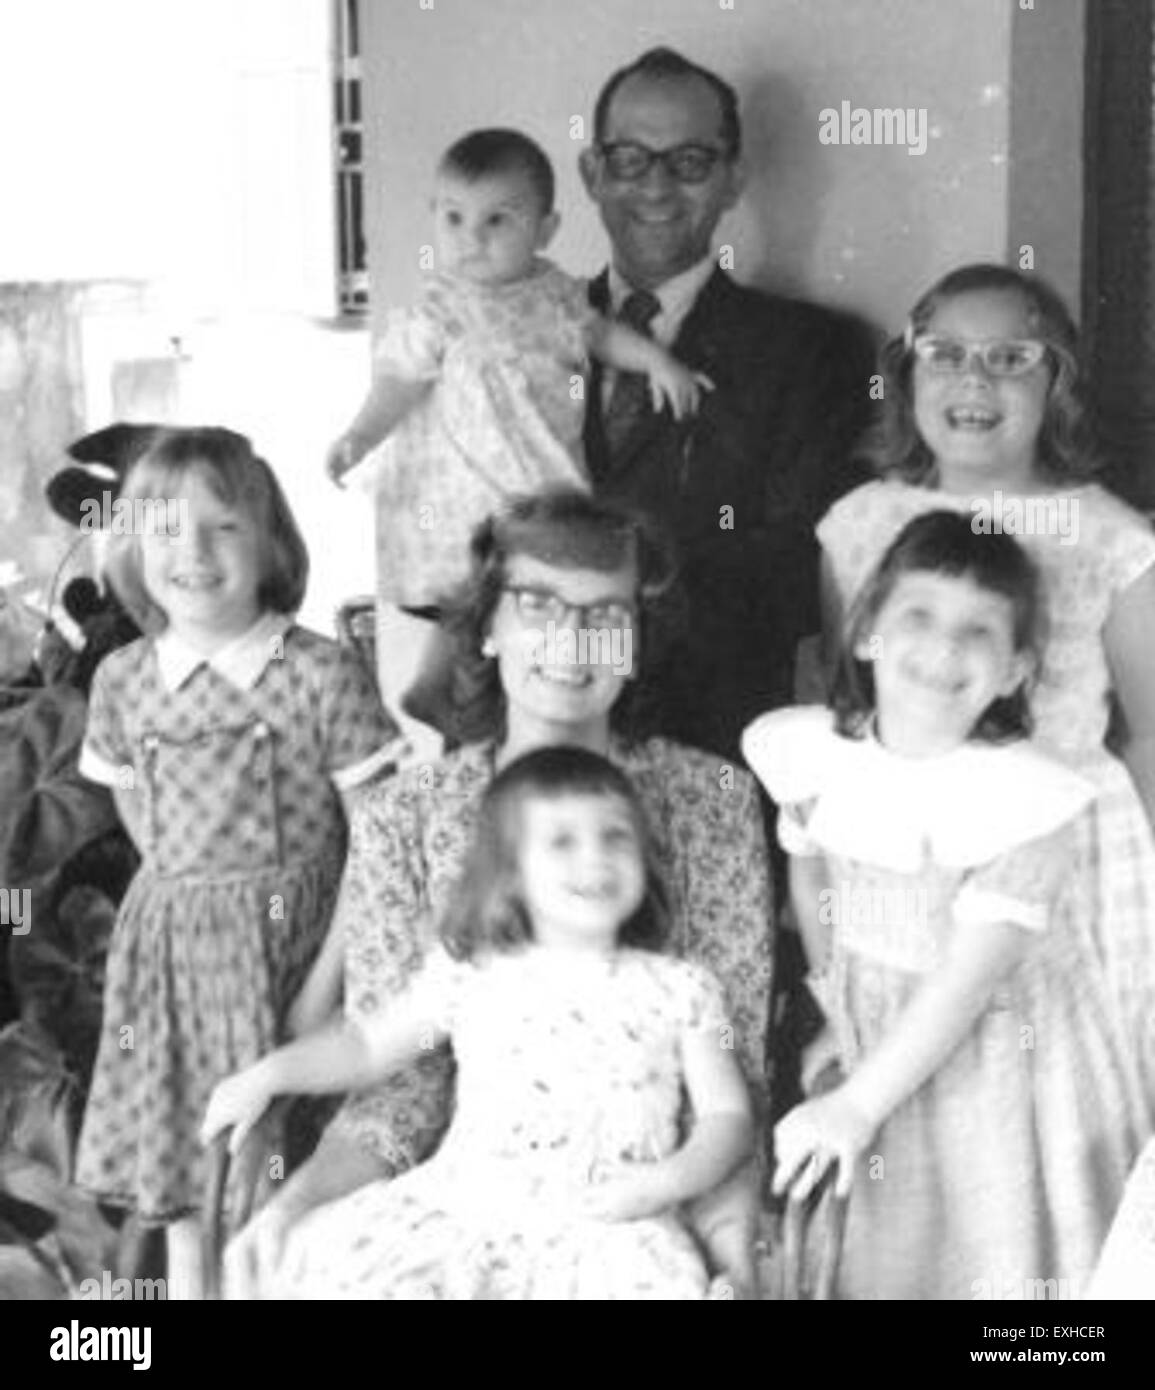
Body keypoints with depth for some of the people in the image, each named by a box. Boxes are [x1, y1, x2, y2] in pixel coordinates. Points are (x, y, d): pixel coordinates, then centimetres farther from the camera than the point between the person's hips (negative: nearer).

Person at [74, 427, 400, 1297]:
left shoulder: (322, 675, -9)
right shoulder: (121, 680, 3)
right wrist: (185, 884, 10)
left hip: (293, 939, -3)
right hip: (174, 950, 4)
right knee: (180, 1172, 11)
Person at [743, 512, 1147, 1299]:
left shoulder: (1022, 795, -24)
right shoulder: (813, 750, -10)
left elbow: (969, 980, -24)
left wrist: (857, 1105, -22)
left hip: (998, 1067, -4)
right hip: (875, 1049, 4)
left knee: (995, 1260, 5)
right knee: (877, 1261, 17)